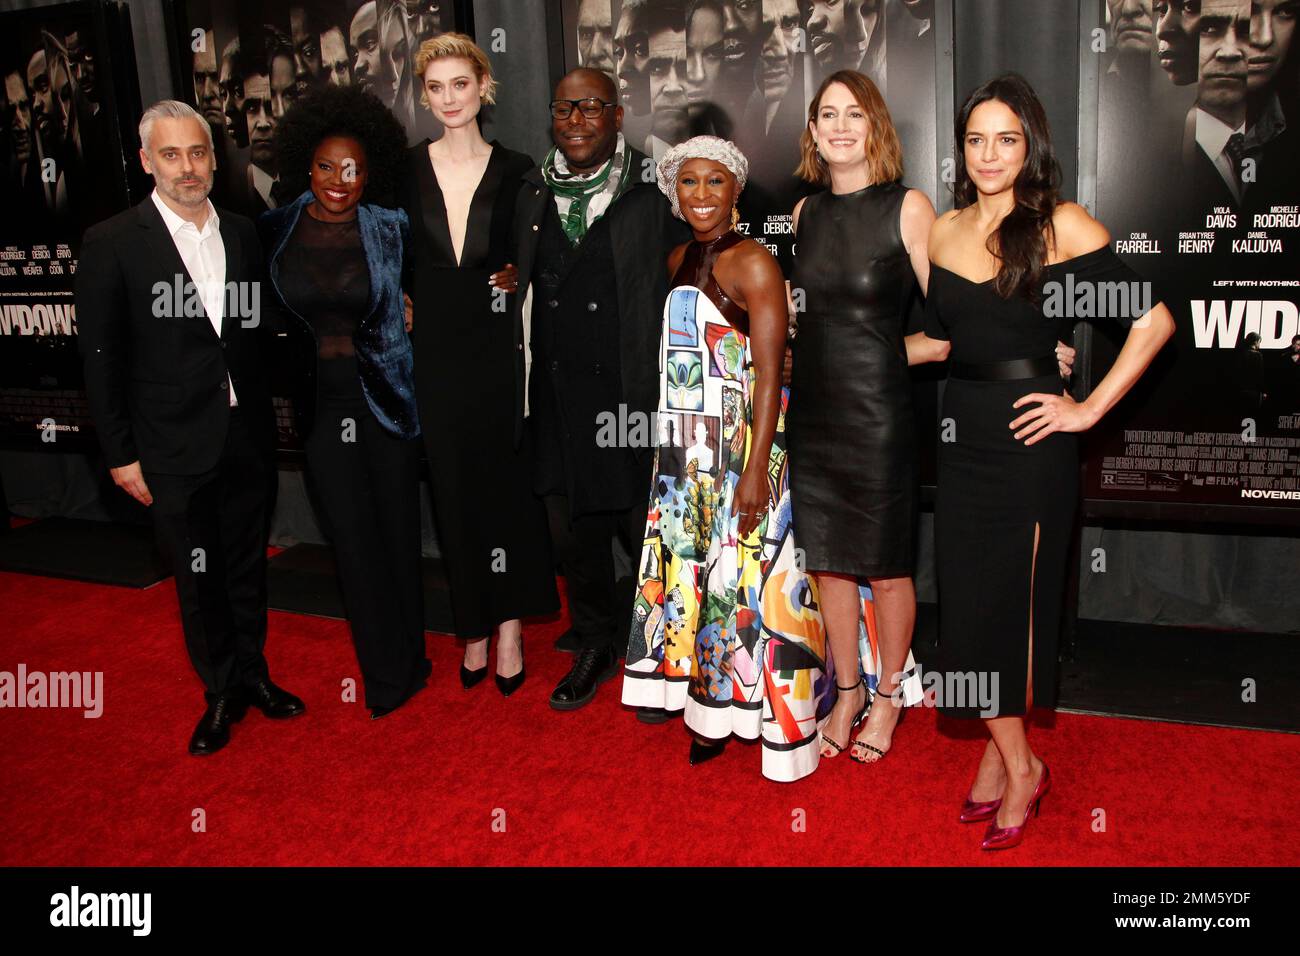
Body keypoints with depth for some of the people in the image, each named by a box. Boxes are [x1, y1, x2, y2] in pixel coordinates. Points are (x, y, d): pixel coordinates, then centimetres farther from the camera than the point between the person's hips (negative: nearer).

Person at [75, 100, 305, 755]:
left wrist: (268, 416, 6)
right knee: (198, 579, 8)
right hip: (175, 451, -3)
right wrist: (120, 454, -7)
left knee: (248, 566, 16)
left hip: (249, 437, 3)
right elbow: (101, 356, -5)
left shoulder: (243, 234, 6)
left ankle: (253, 673, 33)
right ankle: (221, 693, 26)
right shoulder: (111, 244, -6)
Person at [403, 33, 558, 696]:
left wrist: (515, 279, -10)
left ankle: (510, 627, 17)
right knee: (454, 491, 8)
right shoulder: (407, 170, 4)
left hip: (499, 350, -1)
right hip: (436, 355, 1)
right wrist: (405, 305, -5)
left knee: (507, 487, 3)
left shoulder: (515, 170, 3)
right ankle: (474, 629, 22)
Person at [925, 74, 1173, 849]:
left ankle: (1010, 760, 21)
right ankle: (1014, 761, 22)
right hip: (964, 436, 5)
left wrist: (1090, 409, -11)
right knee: (968, 600, 7)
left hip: (1030, 441, -5)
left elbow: (1154, 321, -9)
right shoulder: (944, 230, 9)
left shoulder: (1063, 226, -6)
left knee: (1015, 601, 2)